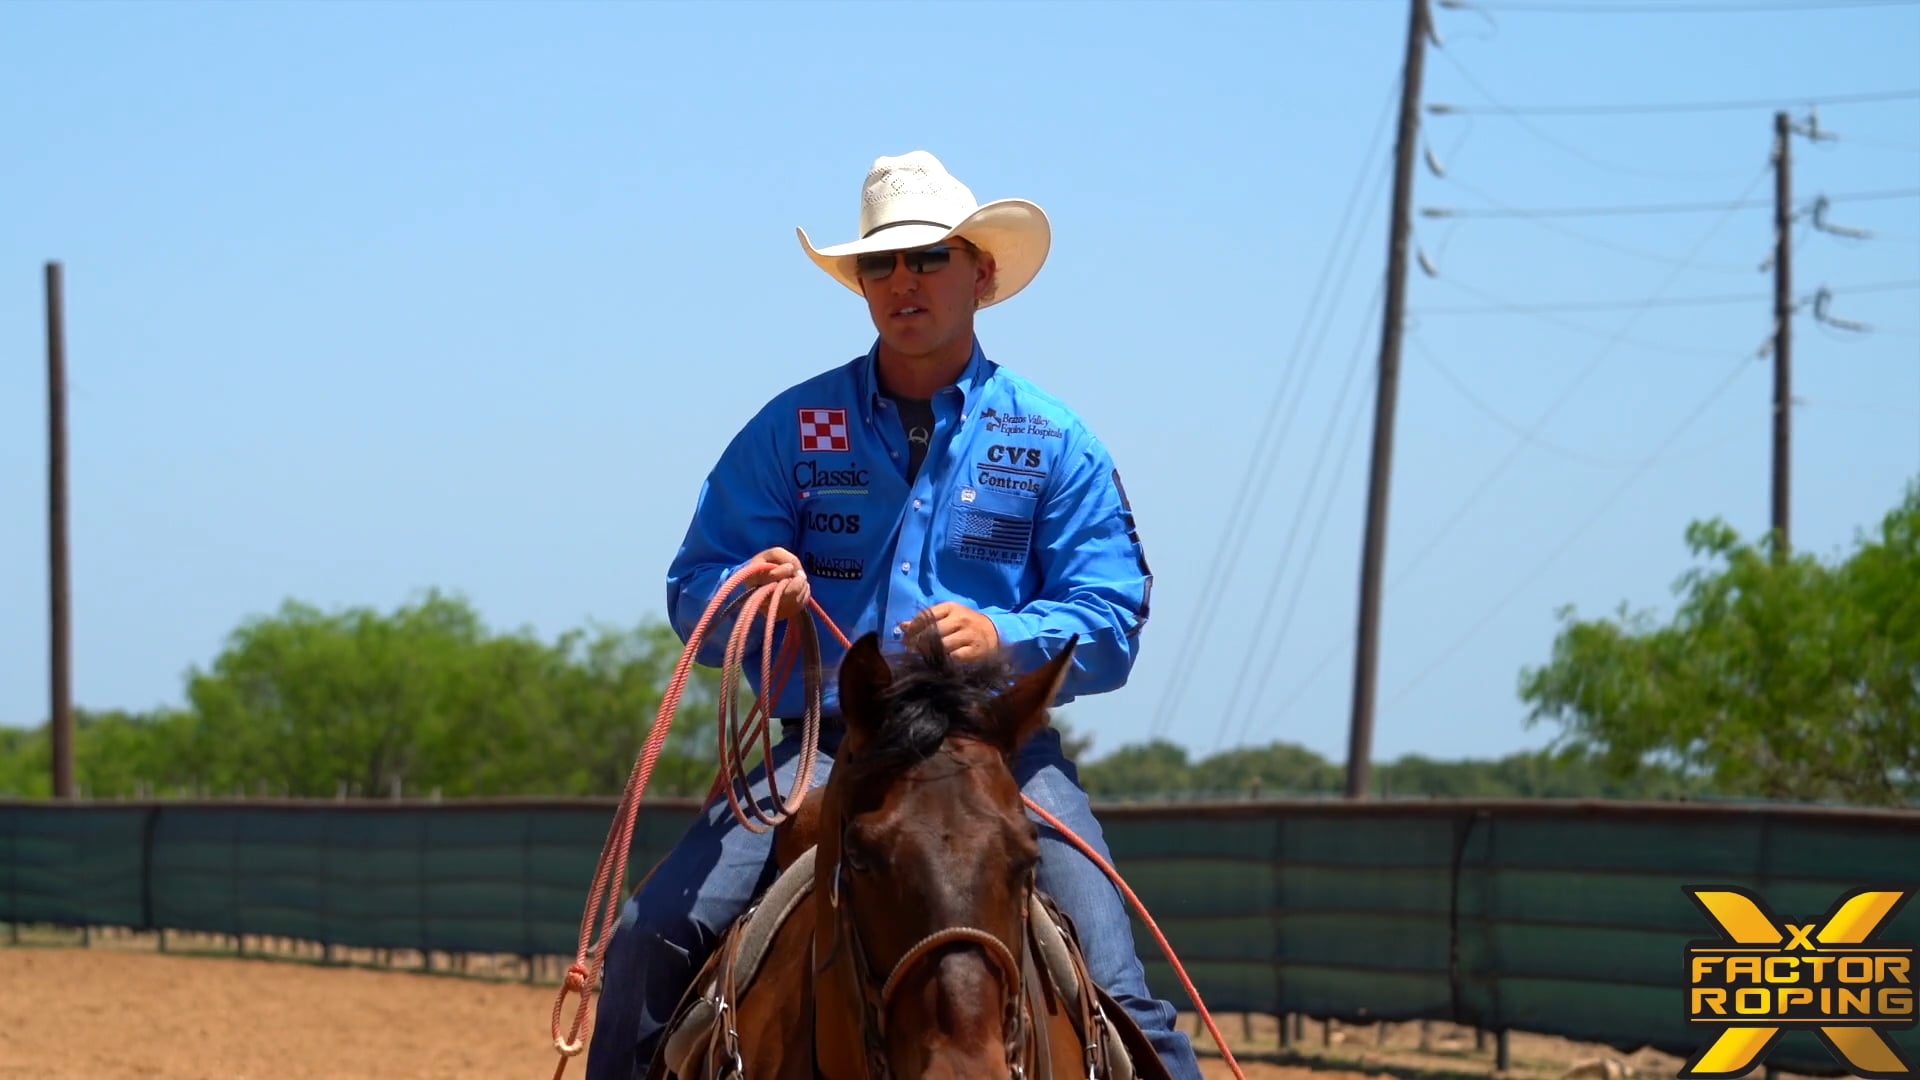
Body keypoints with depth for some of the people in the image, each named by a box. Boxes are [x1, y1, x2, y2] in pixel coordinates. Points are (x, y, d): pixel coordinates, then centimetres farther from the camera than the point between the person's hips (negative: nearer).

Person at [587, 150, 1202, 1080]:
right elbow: (693, 596, 7)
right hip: (823, 748, 1)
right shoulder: (792, 428, 9)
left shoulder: (1055, 442, 8)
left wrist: (1001, 637, -19)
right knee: (654, 942, -17)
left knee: (1113, 993, -17)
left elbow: (1110, 626, 2)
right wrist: (752, 591, -18)